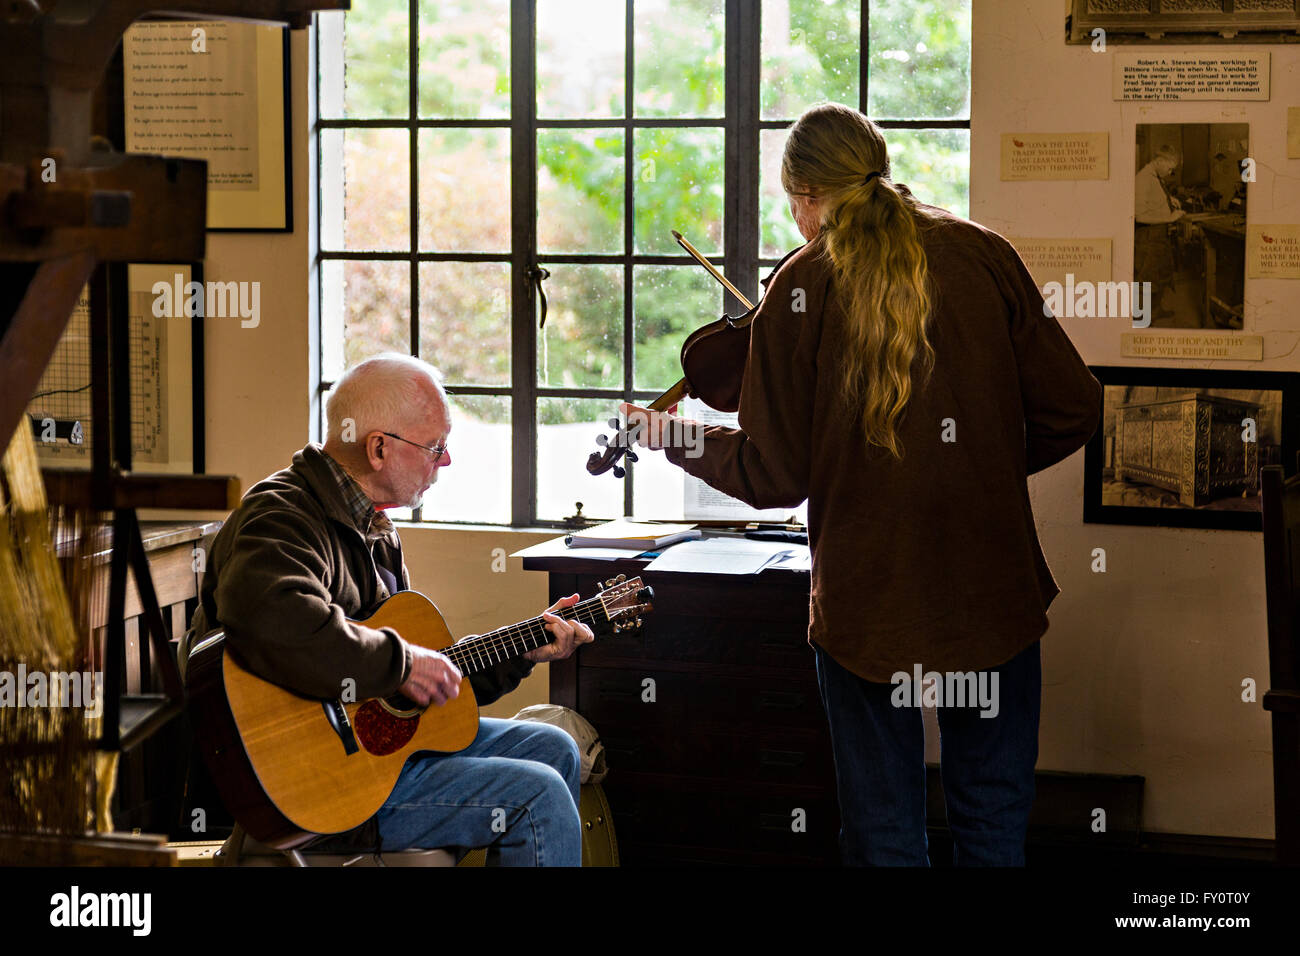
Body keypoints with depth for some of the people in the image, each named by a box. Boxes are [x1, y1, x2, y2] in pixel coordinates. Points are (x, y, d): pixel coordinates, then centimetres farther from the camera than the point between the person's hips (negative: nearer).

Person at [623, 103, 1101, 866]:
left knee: (885, 836, 11)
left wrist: (673, 438, 11)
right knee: (995, 829, 13)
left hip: (864, 601, -1)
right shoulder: (984, 257, -1)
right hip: (993, 597, 2)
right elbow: (1071, 411, -2)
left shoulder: (801, 289, -6)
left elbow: (775, 477, -5)